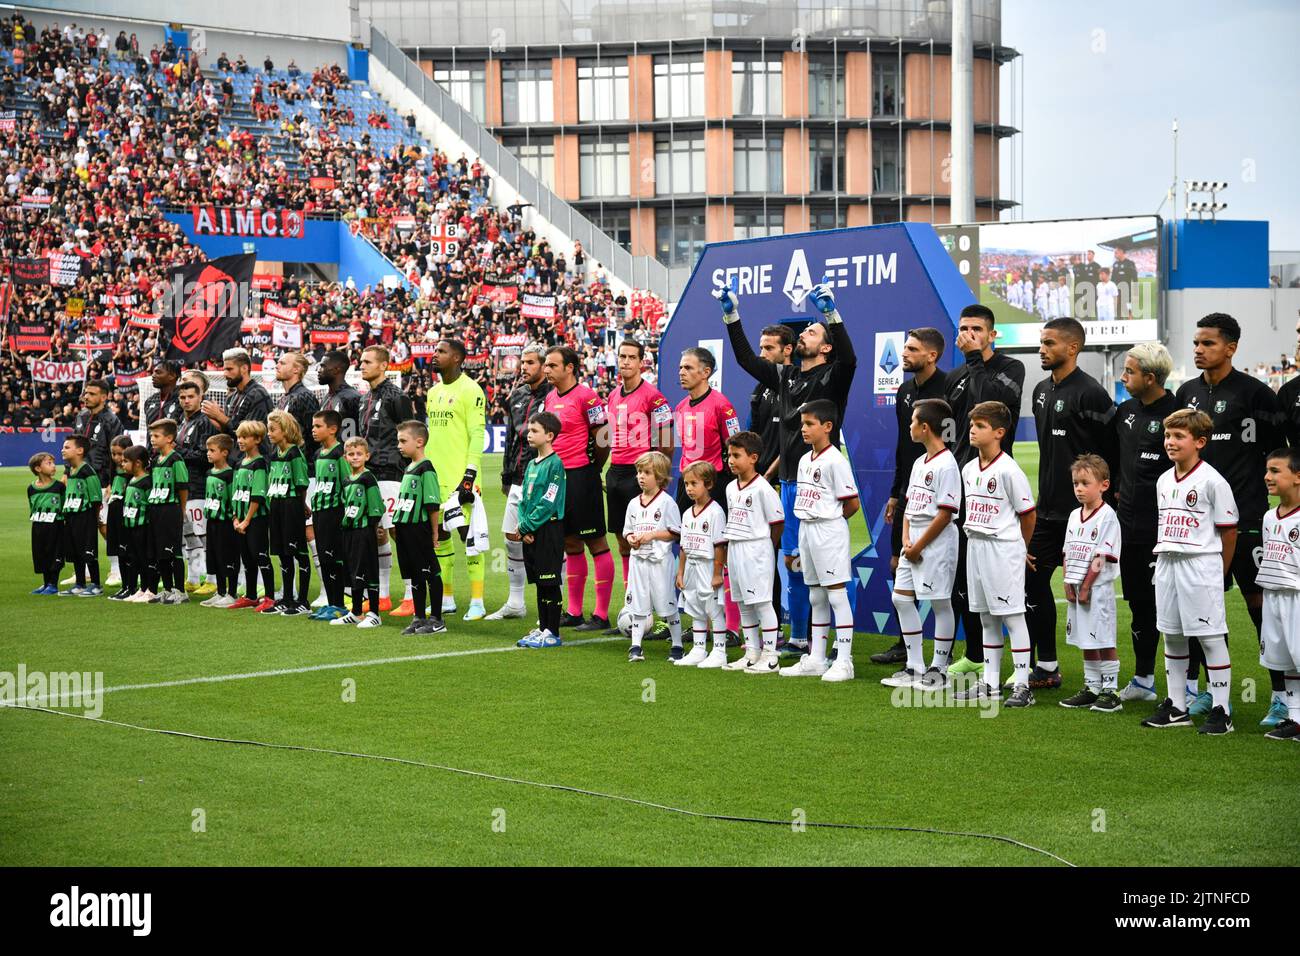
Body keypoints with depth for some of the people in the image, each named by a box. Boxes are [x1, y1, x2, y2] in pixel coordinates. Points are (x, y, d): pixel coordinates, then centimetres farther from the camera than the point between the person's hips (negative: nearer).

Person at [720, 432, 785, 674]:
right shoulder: (731, 488, 11)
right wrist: (730, 550, 13)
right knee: (743, 604, 12)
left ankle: (770, 656, -1)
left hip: (756, 549, -8)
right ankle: (751, 652, 20)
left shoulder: (762, 489, -13)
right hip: (734, 548, 8)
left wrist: (764, 548, -1)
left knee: (762, 603, -5)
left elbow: (777, 522, -9)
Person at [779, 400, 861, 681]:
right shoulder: (804, 460, 13)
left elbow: (852, 503, -13)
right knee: (816, 598, 13)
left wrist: (830, 521, 0)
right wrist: (813, 524, 9)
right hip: (806, 529, 9)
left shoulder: (835, 460, -13)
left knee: (837, 595, -6)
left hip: (829, 531, -9)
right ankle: (815, 660, 18)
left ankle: (844, 661, -4)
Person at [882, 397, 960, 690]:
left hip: (937, 540, -9)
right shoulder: (920, 462, 13)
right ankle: (915, 668, 17)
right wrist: (905, 540, 1)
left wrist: (919, 546, -15)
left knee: (940, 603, 0)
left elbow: (945, 514, -17)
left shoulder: (946, 465, -14)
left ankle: (938, 671, 7)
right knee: (901, 597, 9)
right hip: (913, 539, 9)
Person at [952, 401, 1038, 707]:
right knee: (987, 618, 12)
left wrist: (1020, 549, 3)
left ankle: (1022, 685, -3)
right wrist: (977, 539, 12)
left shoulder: (1008, 470, -14)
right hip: (975, 545, 8)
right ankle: (990, 683, 19)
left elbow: (1027, 513, -7)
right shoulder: (968, 470, 10)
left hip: (1004, 549, -8)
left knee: (1013, 616, -5)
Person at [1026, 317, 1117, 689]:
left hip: (1082, 512, -9)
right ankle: (1046, 667, 20)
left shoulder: (1089, 393, -14)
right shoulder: (1042, 391, 13)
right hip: (1048, 508, 9)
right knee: (1033, 580, 10)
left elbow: (1113, 450, -13)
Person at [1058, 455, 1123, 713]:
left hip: (1098, 589, -8)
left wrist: (1086, 587, -15)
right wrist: (1069, 583, 3)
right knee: (1085, 641, 14)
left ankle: (1110, 691, 1)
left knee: (1104, 641, -4)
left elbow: (1102, 557, -15)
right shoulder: (1075, 515, 12)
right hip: (1076, 588, 8)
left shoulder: (1107, 516, -11)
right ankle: (1091, 689, 22)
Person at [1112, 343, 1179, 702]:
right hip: (1129, 528, 7)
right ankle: (1143, 679, 25)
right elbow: (1113, 457, 26)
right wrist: (1116, 491, 18)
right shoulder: (1125, 412, 10)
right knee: (1140, 605, 15)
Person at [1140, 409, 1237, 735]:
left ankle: (1221, 711, -1)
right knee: (1172, 636, 12)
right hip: (1166, 562, 7)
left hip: (1201, 563, -7)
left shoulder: (1212, 481, -10)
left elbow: (1228, 530, -6)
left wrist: (1217, 574, -1)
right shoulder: (1164, 481, 12)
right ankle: (1176, 707, 21)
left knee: (1211, 637, -5)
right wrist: (1166, 559, 11)